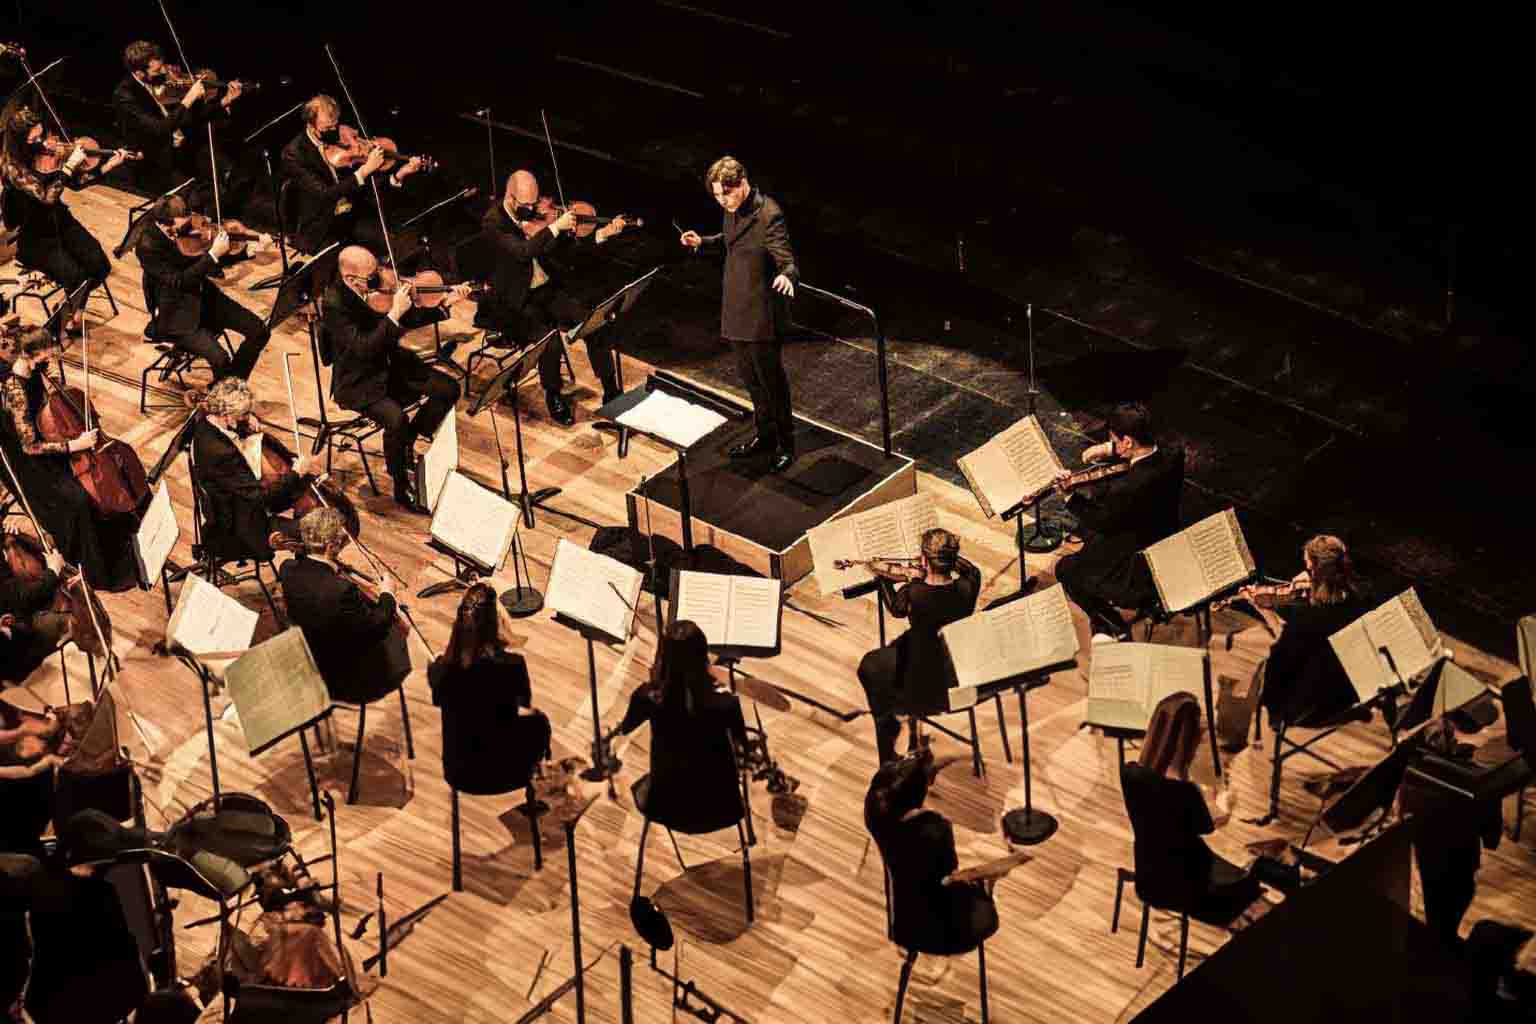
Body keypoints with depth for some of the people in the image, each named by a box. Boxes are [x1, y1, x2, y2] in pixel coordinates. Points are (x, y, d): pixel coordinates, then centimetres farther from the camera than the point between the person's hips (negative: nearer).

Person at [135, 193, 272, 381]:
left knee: (259, 331, -3)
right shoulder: (147, 245, -24)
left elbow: (214, 267, 7)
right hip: (175, 315, -7)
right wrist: (213, 254, -32)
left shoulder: (188, 226, -4)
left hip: (203, 297, 7)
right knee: (219, 357, -27)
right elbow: (179, 281, -29)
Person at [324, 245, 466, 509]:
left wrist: (446, 302, -5)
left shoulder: (379, 285, -4)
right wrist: (394, 314, -34)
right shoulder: (335, 302, -24)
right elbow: (363, 348, -32)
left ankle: (408, 445, 13)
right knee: (396, 419, -31)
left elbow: (408, 320, 8)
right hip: (359, 384, -7)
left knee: (448, 388, -6)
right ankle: (402, 489, -9)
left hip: (391, 366, 7)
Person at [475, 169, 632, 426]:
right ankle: (553, 399, 0)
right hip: (515, 301, -6)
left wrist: (602, 234, -11)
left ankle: (611, 393, 0)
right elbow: (522, 251, -33)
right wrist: (555, 227, -33)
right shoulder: (493, 223, -17)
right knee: (551, 342, -28)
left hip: (546, 289, 6)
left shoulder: (536, 212, 2)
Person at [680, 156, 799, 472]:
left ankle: (786, 444, 20)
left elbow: (787, 261, -25)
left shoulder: (768, 215, -23)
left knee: (771, 379, 4)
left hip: (762, 314, -9)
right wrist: (703, 242, 7)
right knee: (749, 376, 20)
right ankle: (765, 435, 36)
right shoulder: (734, 210, 3)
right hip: (737, 311, 9)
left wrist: (787, 276, -48)